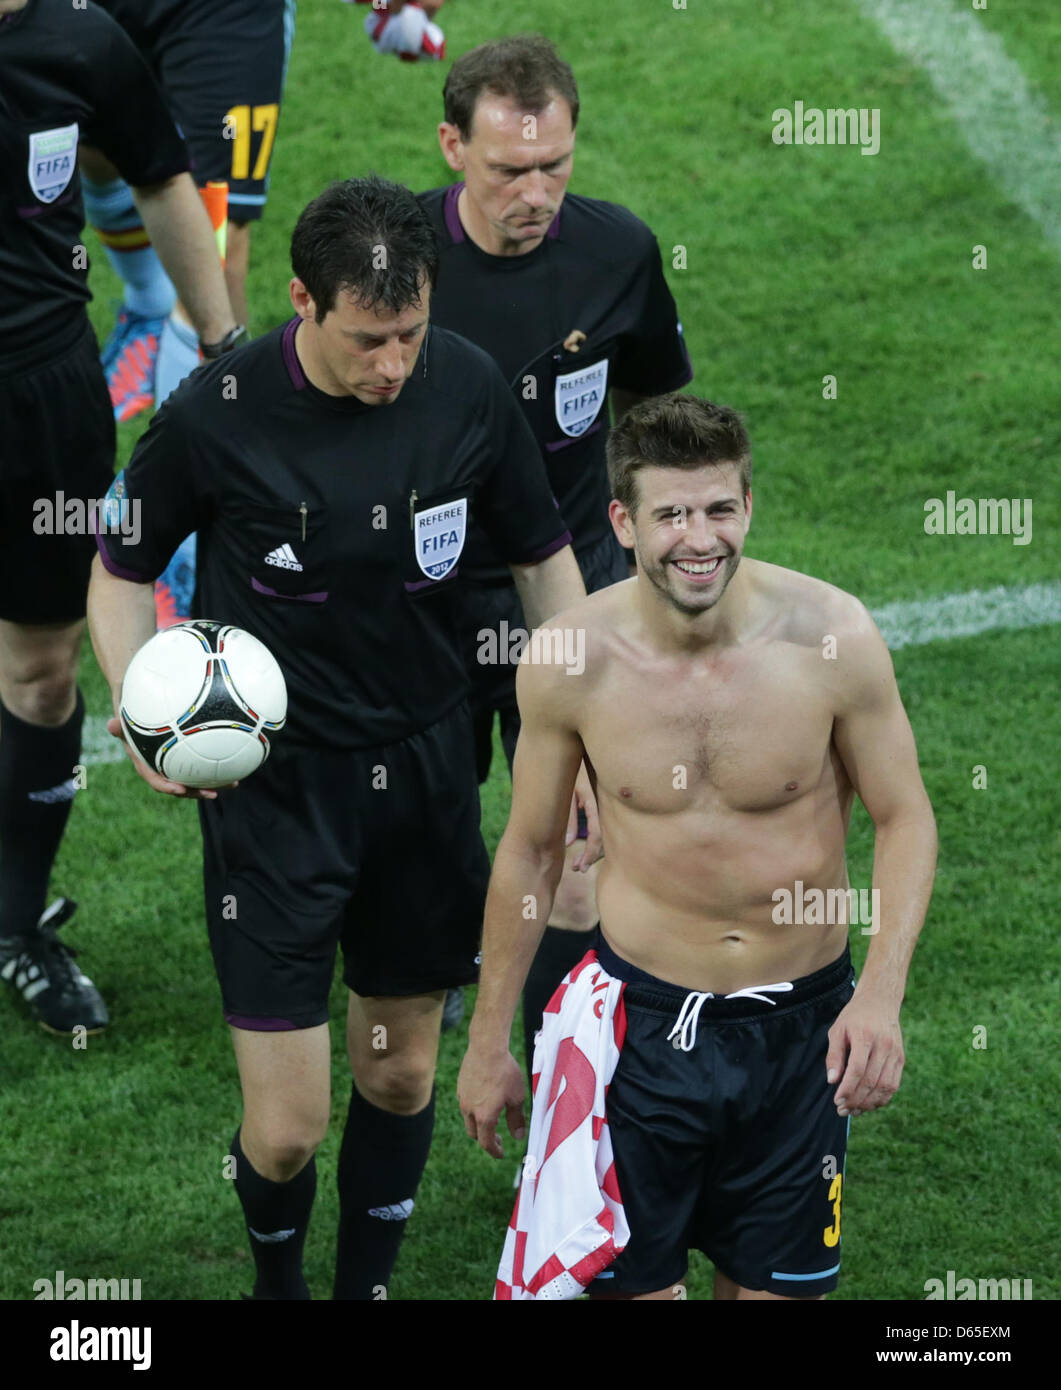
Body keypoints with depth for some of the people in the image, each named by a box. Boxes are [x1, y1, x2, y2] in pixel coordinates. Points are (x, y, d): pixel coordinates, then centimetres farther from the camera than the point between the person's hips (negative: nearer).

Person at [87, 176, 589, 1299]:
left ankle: (365, 1286, 39)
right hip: (271, 785, -3)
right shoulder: (215, 416, -18)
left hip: (425, 772, 3)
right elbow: (120, 572, 0)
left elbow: (543, 557, 7)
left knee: (401, 1073, 16)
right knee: (287, 1130, -5)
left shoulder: (468, 388, -8)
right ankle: (277, 1279, 28)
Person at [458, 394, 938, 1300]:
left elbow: (905, 820, -3)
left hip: (801, 1025, 0)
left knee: (778, 1285, 11)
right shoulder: (570, 660, -12)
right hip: (643, 1018, 0)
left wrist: (882, 993, -17)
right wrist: (488, 1041, 9)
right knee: (627, 1280, 6)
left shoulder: (831, 637, -15)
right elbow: (530, 850, 2)